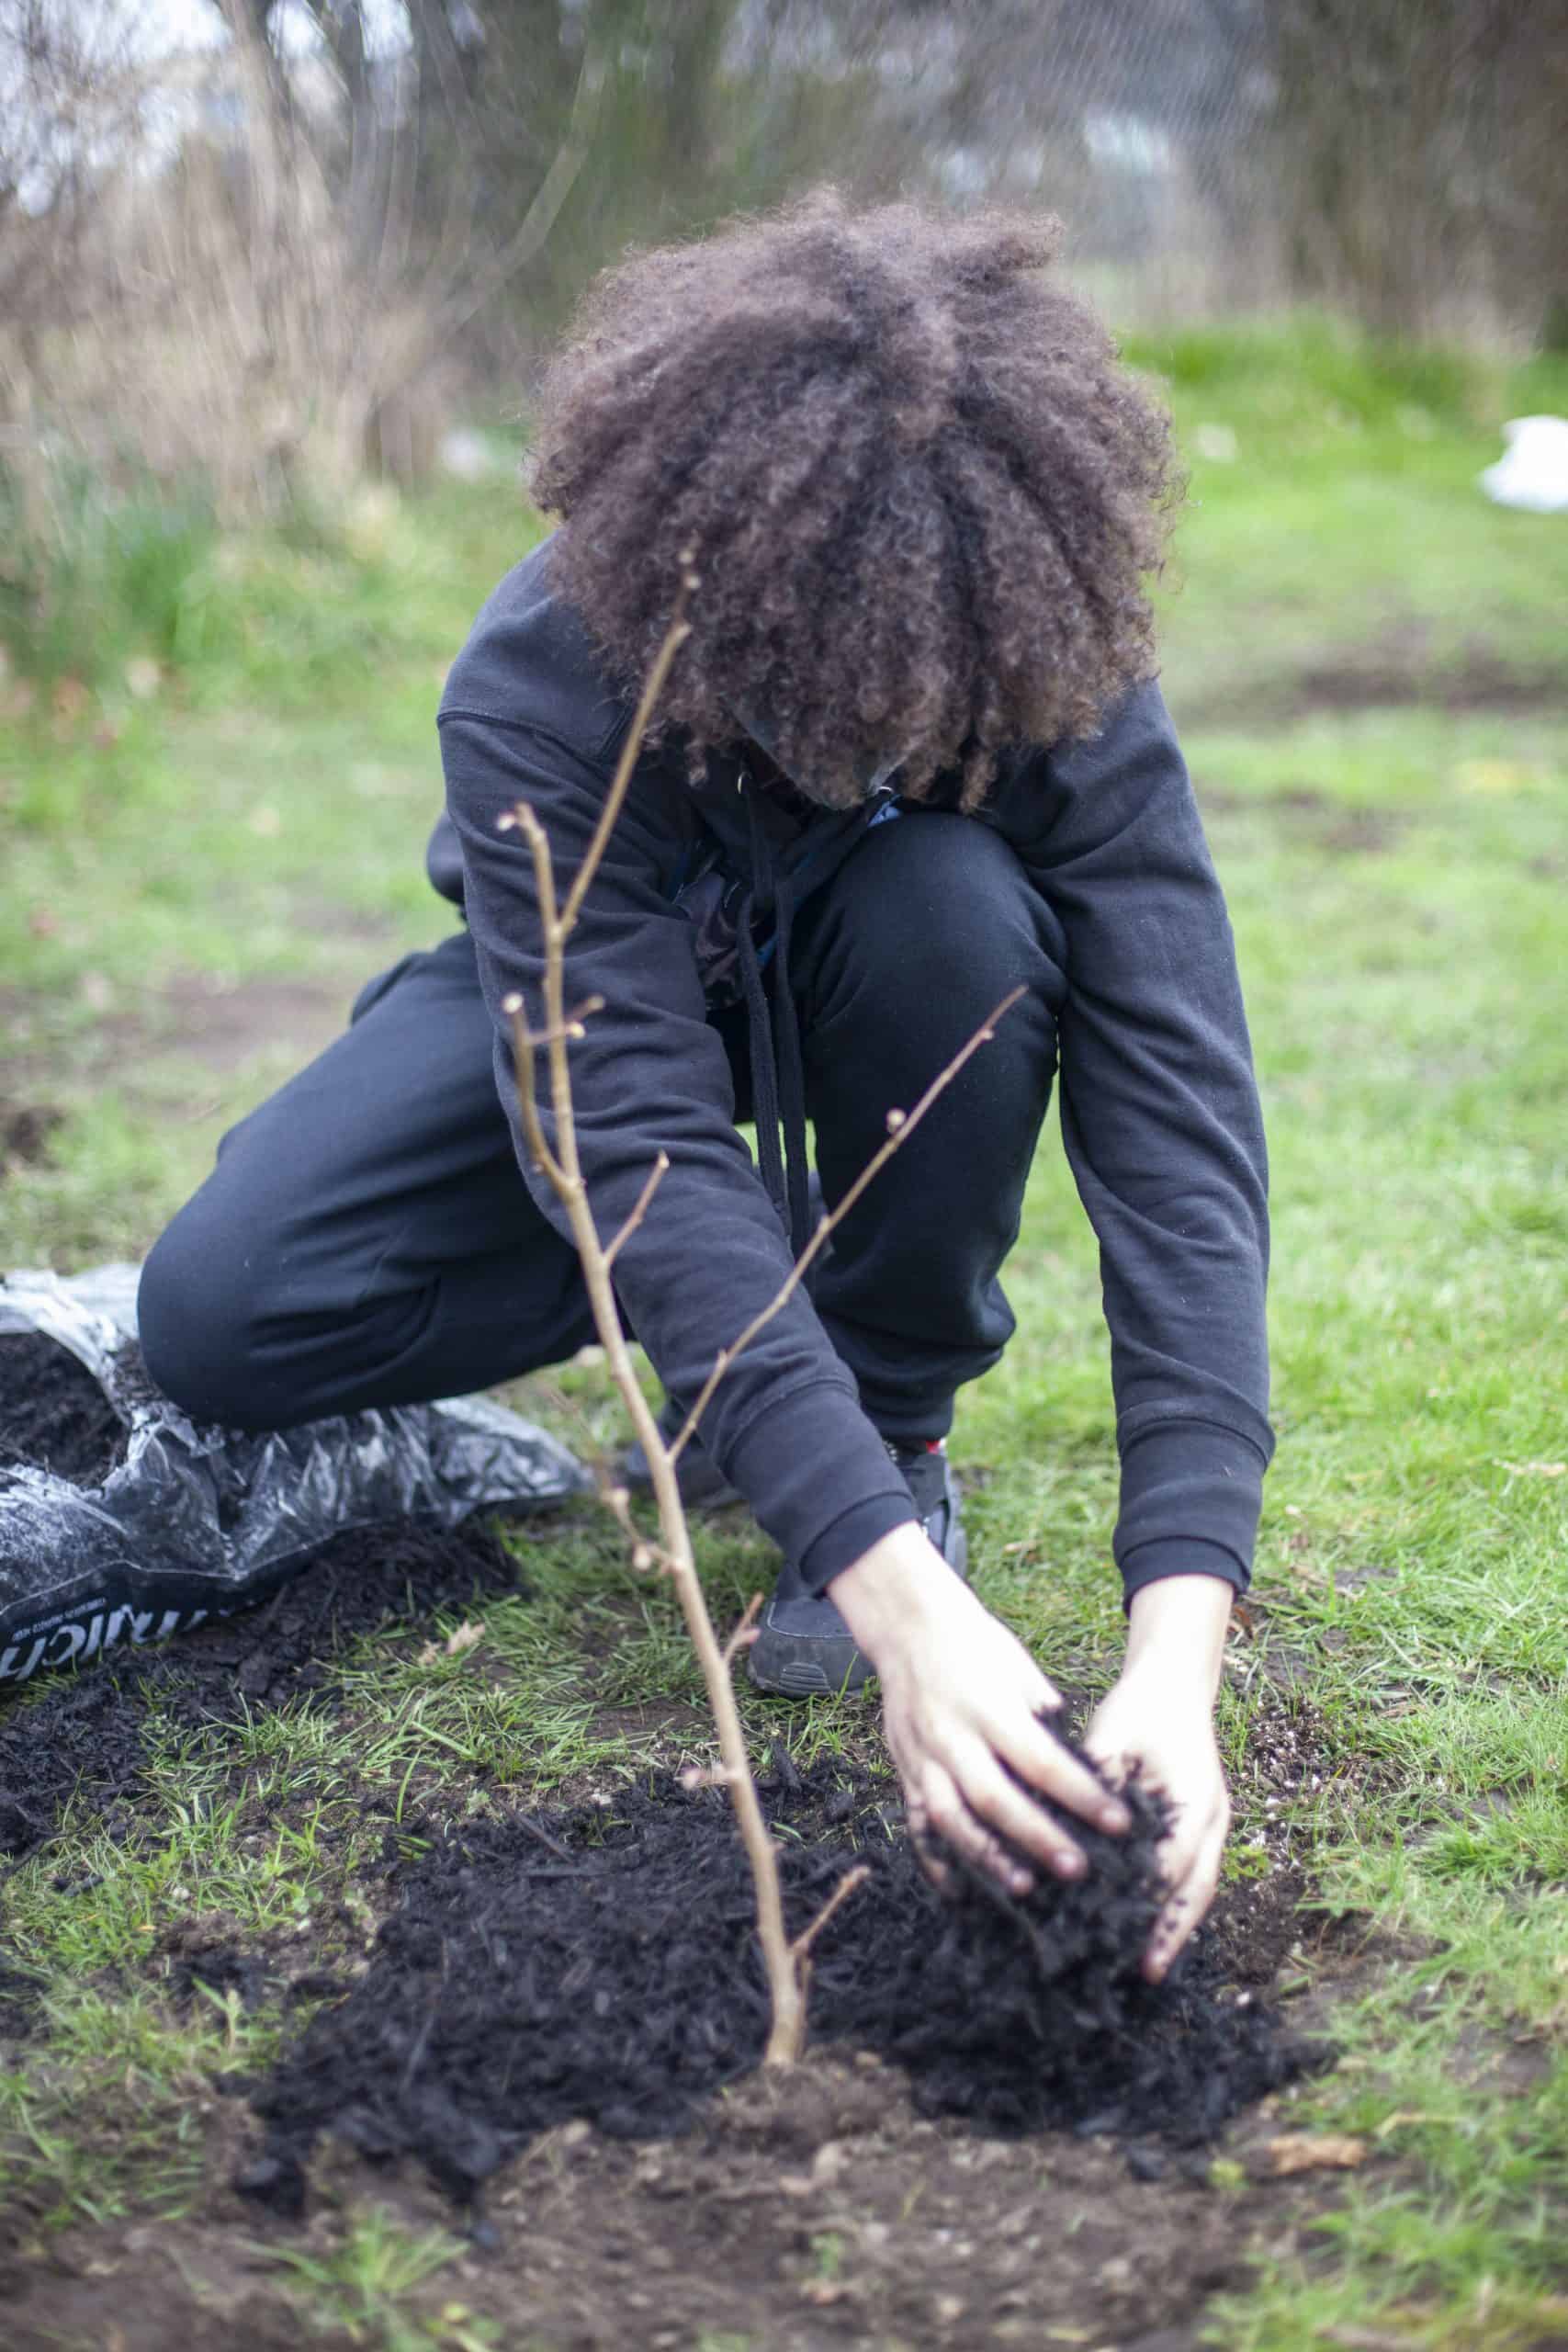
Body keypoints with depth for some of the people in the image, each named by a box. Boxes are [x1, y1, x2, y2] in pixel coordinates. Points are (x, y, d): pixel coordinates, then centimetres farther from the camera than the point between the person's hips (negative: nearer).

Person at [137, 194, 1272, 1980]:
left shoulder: (1066, 687, -33)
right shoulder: (536, 688, -37)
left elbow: (1178, 1128, -39)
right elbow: (635, 1141, -44)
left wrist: (1179, 1646, -50)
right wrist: (906, 1602, -54)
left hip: (860, 996, 1)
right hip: (593, 987, 0)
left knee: (957, 909, -36)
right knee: (223, 1315, -22)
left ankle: (898, 1414, -12)